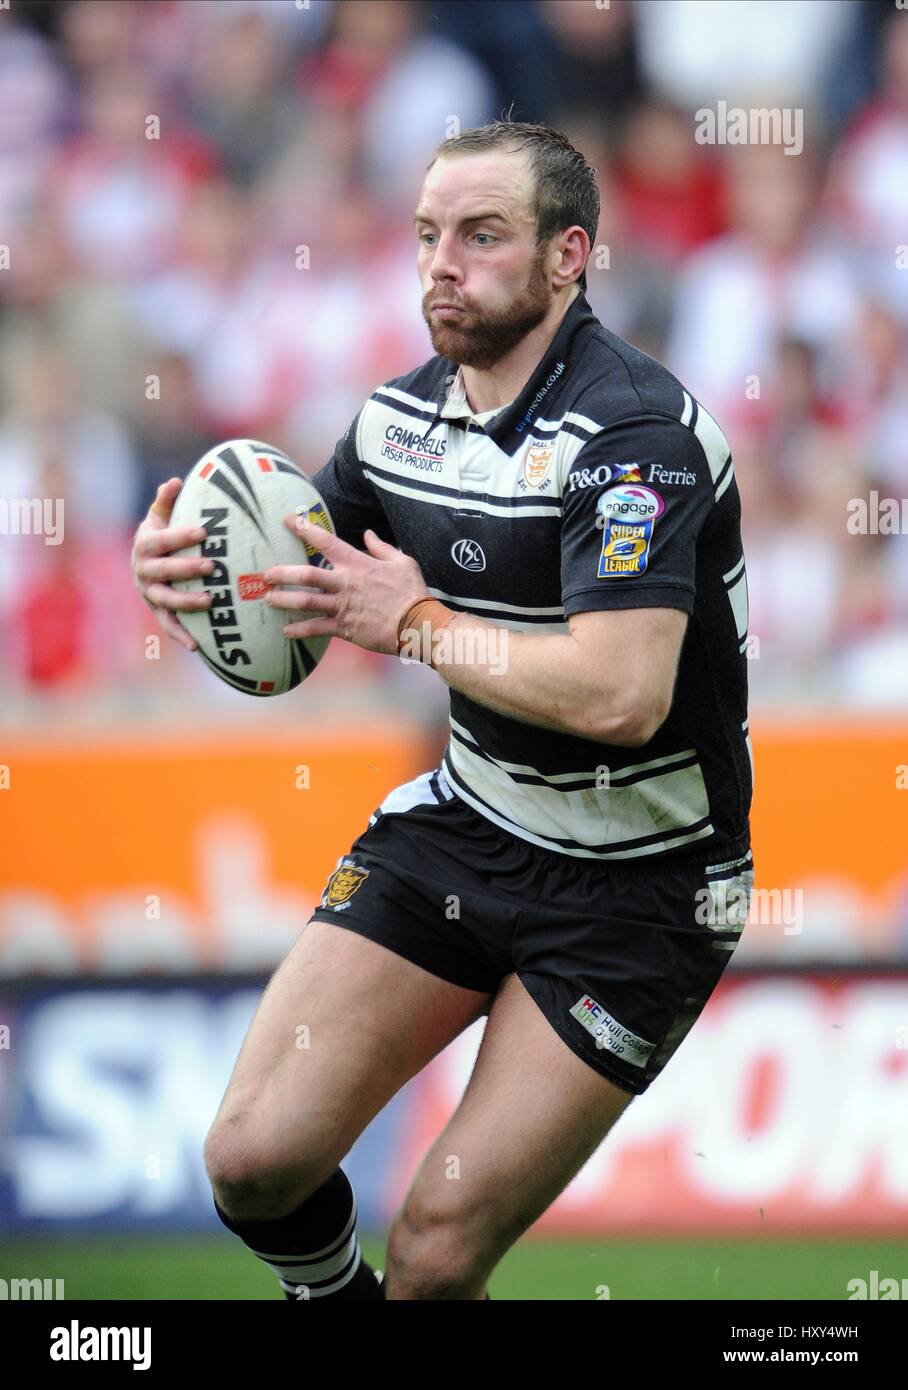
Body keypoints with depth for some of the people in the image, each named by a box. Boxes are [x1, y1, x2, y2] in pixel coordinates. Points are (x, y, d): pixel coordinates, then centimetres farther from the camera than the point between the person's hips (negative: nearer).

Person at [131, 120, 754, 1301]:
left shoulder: (634, 434, -23)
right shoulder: (403, 414, 1)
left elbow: (619, 696, -34)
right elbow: (294, 588, 16)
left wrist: (416, 624, -22)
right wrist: (181, 564, -8)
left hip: (637, 887, -6)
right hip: (467, 821, 6)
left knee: (438, 1256, -9)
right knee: (254, 1158, -4)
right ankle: (338, 1298, 27)